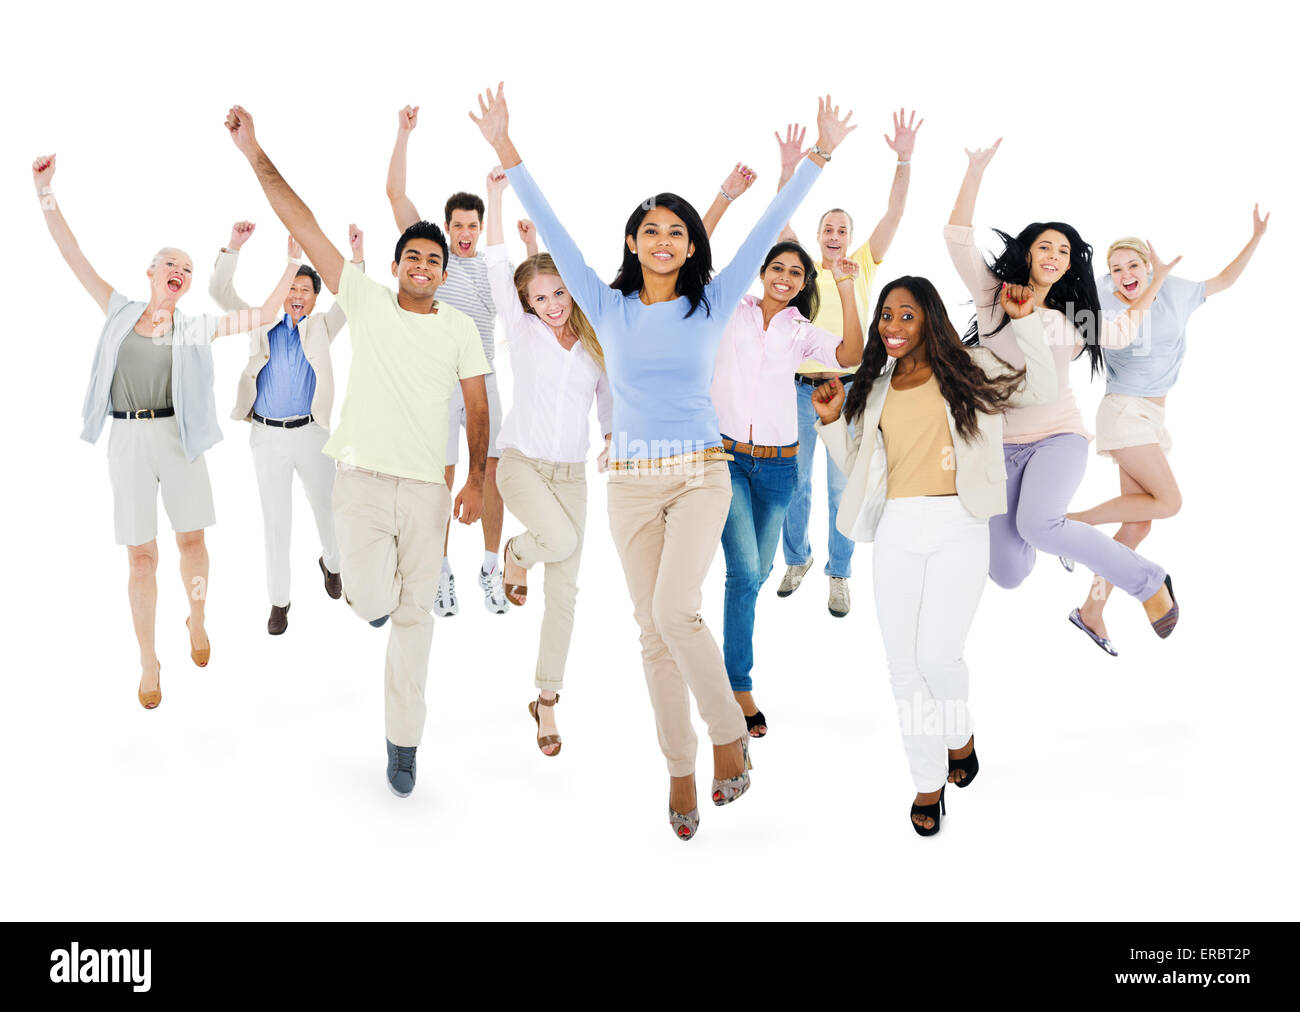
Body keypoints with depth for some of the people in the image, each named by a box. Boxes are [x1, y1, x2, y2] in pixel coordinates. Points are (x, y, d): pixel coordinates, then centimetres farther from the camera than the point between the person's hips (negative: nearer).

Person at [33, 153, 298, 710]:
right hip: (127, 439, 0)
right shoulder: (120, 311, 8)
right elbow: (73, 255, 6)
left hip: (178, 437, 0)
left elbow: (263, 314, 2)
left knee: (191, 539, 7)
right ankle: (149, 662, 13)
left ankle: (197, 621, 34)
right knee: (141, 554, 2)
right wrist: (45, 191, -1)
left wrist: (294, 260, -3)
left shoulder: (195, 327, 6)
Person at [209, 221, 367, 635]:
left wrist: (357, 255, -21)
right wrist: (233, 247, -9)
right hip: (267, 436, 0)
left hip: (312, 434, 0)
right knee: (276, 522, 7)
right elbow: (220, 293, 3)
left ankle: (330, 562, 43)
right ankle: (279, 600, 18)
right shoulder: (263, 325, 8)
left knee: (327, 510, 12)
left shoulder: (321, 327, 7)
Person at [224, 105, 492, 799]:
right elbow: (305, 228, 0)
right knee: (369, 602, -15)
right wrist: (255, 155, -5)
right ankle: (381, 586, 25)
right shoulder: (367, 302, 4)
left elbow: (477, 405, 9)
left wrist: (476, 481, 1)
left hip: (426, 486, 1)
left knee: (413, 615, 5)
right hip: (362, 479, -1)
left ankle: (402, 741, 17)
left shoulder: (459, 327, 8)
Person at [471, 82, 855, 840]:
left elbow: (765, 234, 1)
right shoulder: (611, 308, 5)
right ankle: (681, 771, 17)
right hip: (633, 481, 2)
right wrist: (508, 154, -2)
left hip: (701, 473, -2)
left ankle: (730, 733, 1)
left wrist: (819, 158, -3)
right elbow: (554, 234, 2)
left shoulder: (712, 302, 4)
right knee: (653, 628, 5)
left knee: (675, 610, -21)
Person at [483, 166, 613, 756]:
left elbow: (610, 405, 16)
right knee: (563, 539, -30)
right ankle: (516, 554, 8)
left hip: (571, 471, 3)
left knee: (564, 589, 1)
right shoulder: (523, 332, -1)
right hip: (521, 461, -3)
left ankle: (546, 700, 12)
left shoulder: (596, 347, 8)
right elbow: (496, 267, -9)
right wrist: (495, 195, -14)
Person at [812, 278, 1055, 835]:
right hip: (896, 531, 4)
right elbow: (856, 465, 21)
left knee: (937, 655, -13)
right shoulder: (876, 386, 17)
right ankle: (928, 781, 17)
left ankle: (960, 735, 20)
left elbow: (1041, 387, 3)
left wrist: (1024, 321, -3)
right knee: (904, 664, 2)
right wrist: (830, 420, 6)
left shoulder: (967, 369, 7)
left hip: (957, 527, -4)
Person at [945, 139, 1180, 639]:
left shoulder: (1072, 317, 12)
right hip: (1001, 444, 1)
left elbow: (1122, 330, 33)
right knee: (1008, 574, -4)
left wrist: (1157, 280, 30)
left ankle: (1150, 581, -17)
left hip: (1060, 437, -1)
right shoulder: (992, 296, 5)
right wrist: (976, 170, -10)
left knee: (1037, 524, -34)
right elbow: (958, 237, -5)